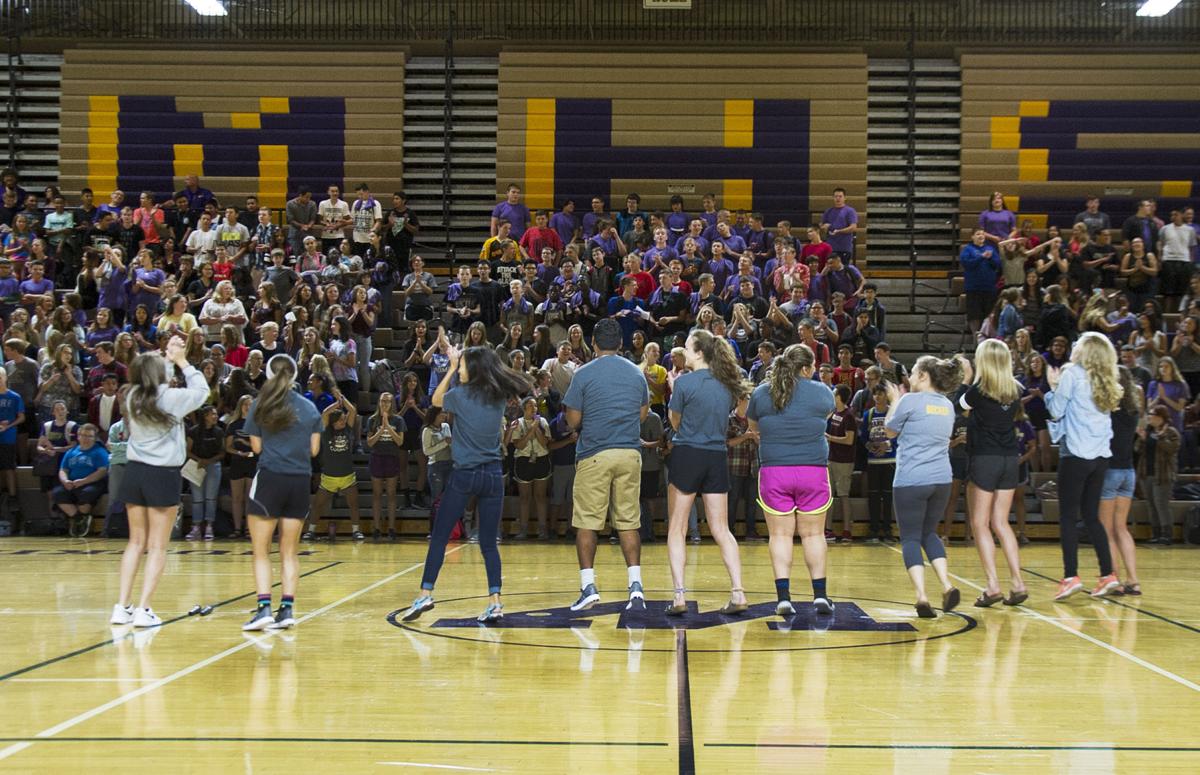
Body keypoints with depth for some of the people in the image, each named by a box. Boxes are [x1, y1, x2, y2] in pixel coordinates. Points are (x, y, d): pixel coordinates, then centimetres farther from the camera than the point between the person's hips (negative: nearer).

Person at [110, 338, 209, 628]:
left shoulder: (133, 396, 1)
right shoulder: (171, 397, -11)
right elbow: (201, 391, 6)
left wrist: (168, 358, 22)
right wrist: (182, 361, 12)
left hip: (135, 471, 5)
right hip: (163, 474, -5)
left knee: (136, 542, 13)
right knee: (157, 547, 0)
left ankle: (122, 606, 9)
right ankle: (143, 609, -6)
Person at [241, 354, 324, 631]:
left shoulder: (260, 405, -3)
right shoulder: (310, 408, 4)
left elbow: (256, 447, -1)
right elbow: (314, 449, 4)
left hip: (269, 479, -3)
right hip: (300, 481, 3)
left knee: (261, 552, 2)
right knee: (289, 552, 11)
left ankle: (264, 608, -10)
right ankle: (287, 609, 6)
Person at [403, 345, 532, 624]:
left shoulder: (461, 395, -6)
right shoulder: (500, 397, 5)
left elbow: (437, 400, 15)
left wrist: (451, 367, 20)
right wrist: (457, 364, 24)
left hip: (464, 475, -4)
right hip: (493, 475, 4)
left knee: (439, 537, 5)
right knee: (489, 543, 6)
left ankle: (425, 594, 0)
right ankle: (495, 601, -6)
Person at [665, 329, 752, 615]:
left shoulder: (685, 382, -10)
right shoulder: (728, 384, 5)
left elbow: (675, 421, 2)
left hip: (687, 455, -4)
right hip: (717, 458, 5)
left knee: (676, 529, 4)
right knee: (721, 530, 9)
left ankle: (680, 595, -5)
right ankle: (737, 592, 1)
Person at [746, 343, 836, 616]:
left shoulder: (761, 393, 1)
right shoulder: (821, 392, -2)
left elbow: (753, 427, 16)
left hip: (774, 471, 0)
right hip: (813, 471, 0)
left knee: (780, 534, 3)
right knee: (813, 533, 8)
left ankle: (783, 596, -2)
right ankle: (820, 594, 10)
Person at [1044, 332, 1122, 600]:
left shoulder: (1072, 374, -6)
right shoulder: (1105, 382, 14)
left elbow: (1056, 410, -4)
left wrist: (1053, 387, 12)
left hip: (1076, 454, -7)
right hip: (1100, 455, 7)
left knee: (1068, 516, -3)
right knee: (1091, 516, 13)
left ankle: (1071, 576, -10)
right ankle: (1107, 575, 9)